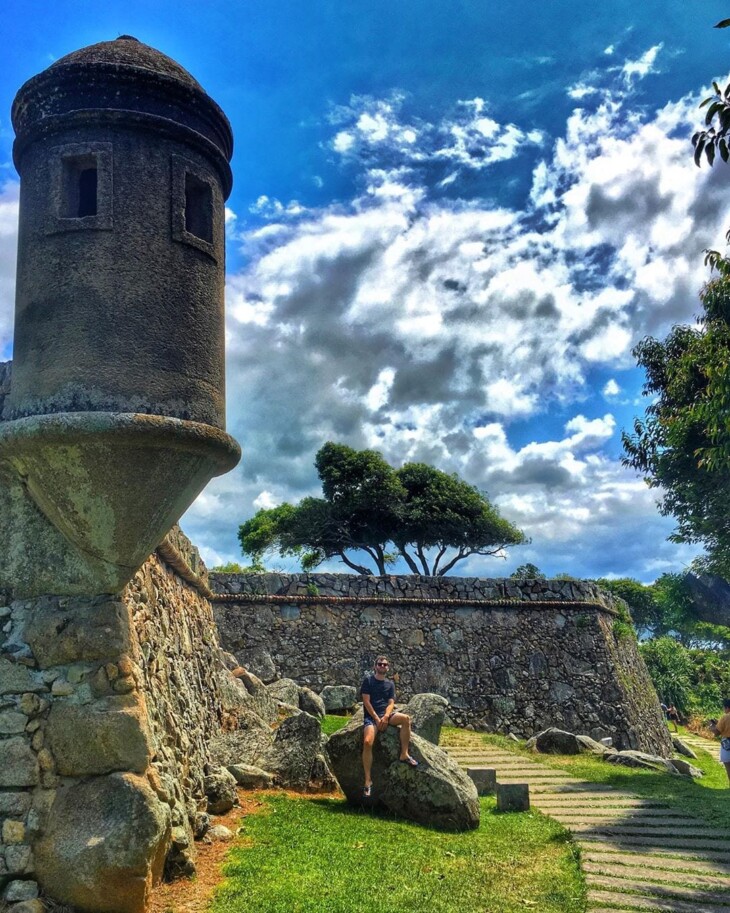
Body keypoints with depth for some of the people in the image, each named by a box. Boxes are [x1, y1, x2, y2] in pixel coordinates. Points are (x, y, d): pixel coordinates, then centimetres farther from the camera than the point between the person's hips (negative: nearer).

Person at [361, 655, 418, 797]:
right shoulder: (368, 680, 4)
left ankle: (404, 755, -16)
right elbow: (366, 701, -4)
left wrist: (385, 717, -16)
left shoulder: (390, 684, 15)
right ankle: (368, 781, -21)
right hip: (371, 716, -3)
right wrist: (377, 718, -13)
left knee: (406, 718, -28)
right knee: (367, 742, -30)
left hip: (386, 714, 3)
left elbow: (391, 703, 5)